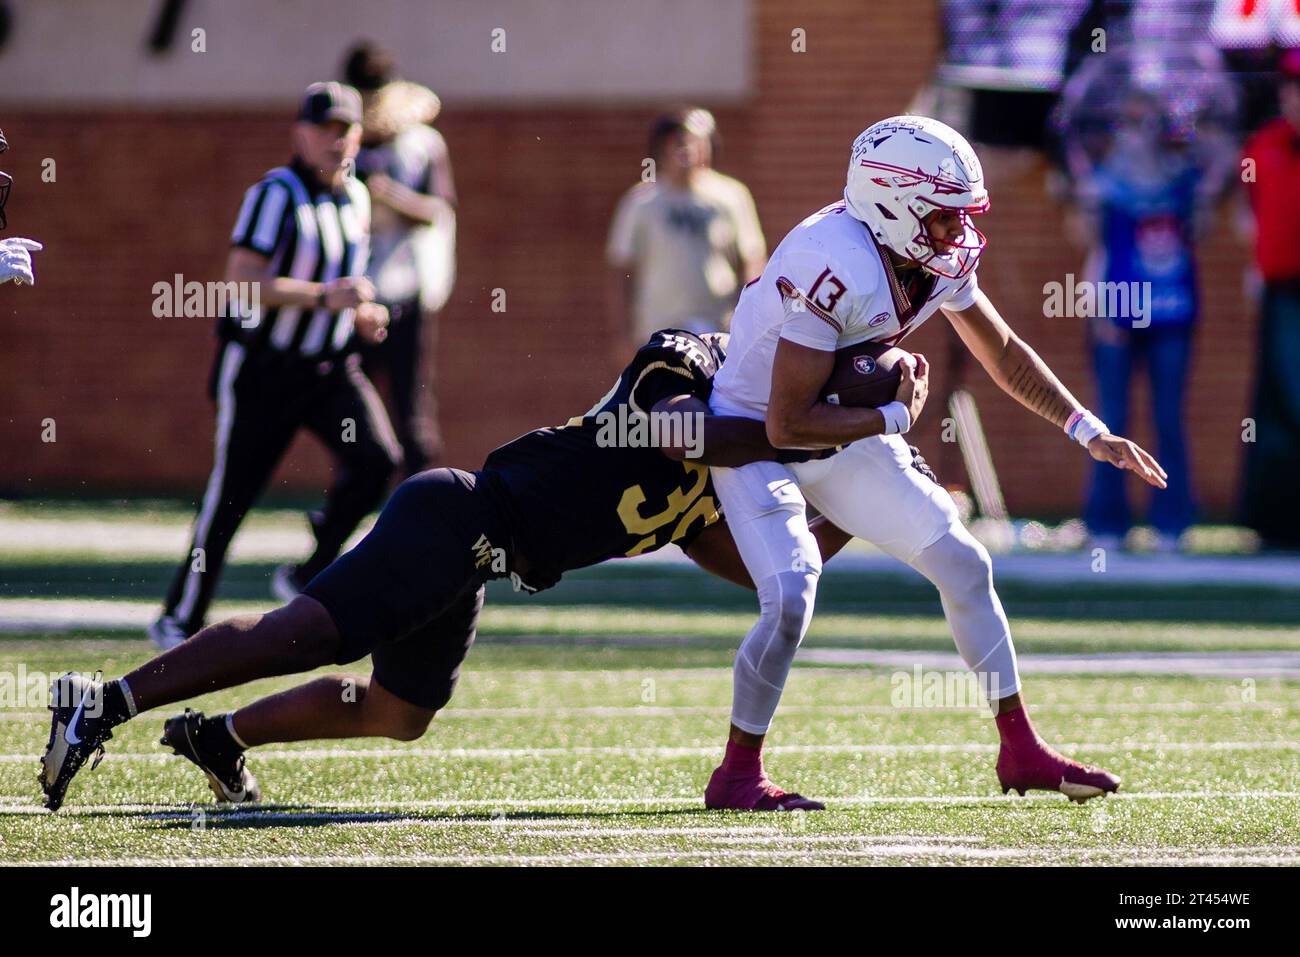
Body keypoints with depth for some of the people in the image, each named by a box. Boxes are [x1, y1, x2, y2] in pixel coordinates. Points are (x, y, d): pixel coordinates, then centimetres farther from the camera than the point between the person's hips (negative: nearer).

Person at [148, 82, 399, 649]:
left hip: (330, 365, 6)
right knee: (232, 494, -1)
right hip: (263, 367, -6)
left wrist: (361, 313, 3)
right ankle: (180, 619, 14)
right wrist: (325, 297, -29)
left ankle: (307, 577, 1)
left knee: (377, 458, -16)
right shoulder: (277, 195, -16)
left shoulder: (355, 199, 7)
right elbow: (242, 283, -24)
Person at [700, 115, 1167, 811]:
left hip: (842, 434, 8)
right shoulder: (838, 267, -34)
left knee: (963, 565, 3)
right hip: (754, 437, -8)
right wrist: (895, 419, -22)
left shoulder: (939, 259, -9)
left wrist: (1091, 433, 6)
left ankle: (1022, 752, 14)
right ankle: (737, 775, -6)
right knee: (790, 599, -25)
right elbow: (787, 425, -31)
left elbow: (1003, 354, 10)